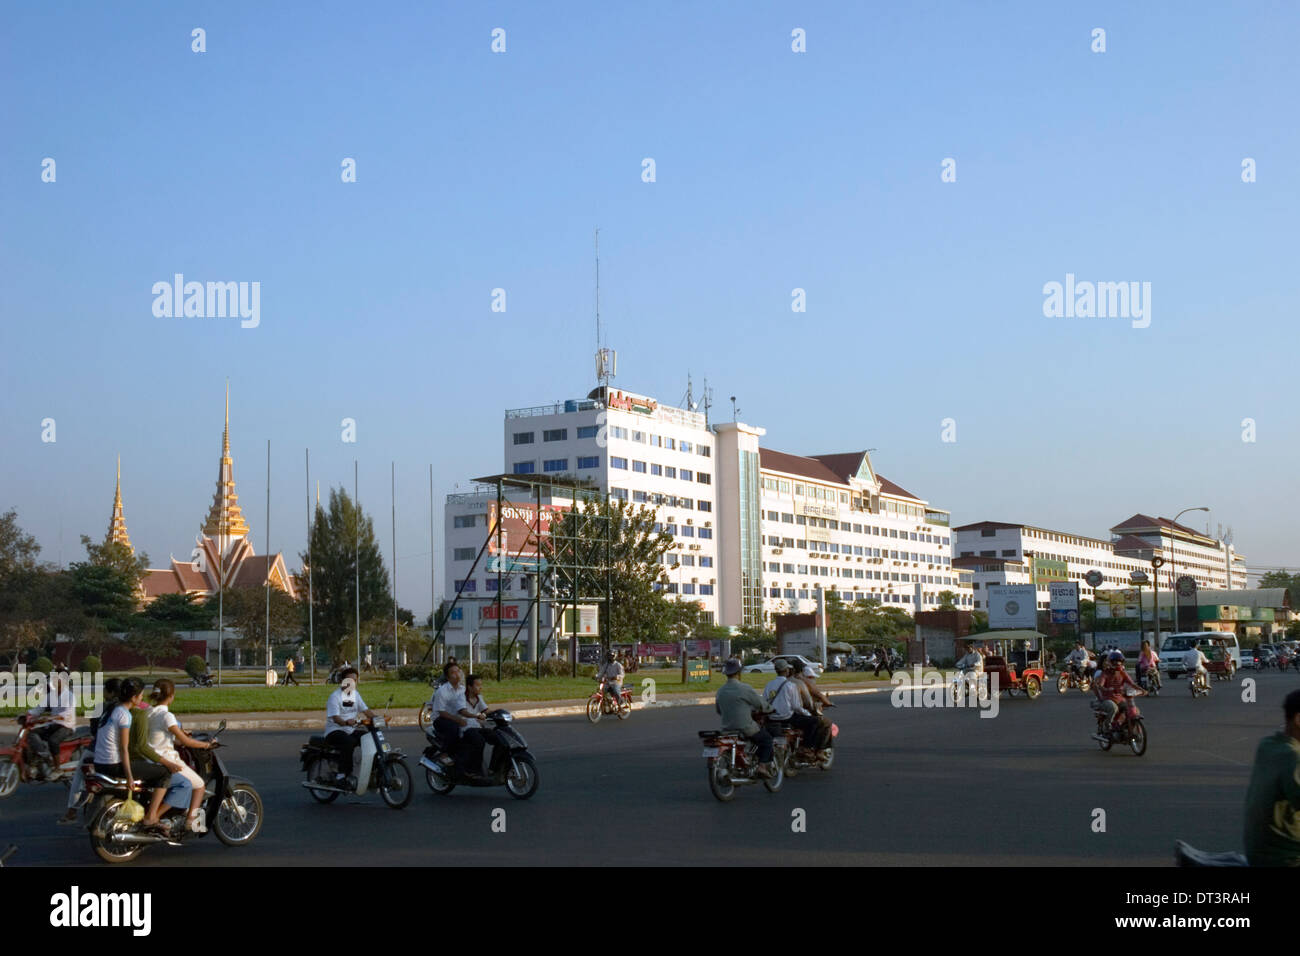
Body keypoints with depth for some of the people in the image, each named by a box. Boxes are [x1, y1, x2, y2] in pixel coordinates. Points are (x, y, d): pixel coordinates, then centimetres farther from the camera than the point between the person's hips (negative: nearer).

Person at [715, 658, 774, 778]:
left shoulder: (720, 690, 6)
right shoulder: (744, 688, -15)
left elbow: (718, 710, 16)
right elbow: (761, 703, -5)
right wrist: (769, 709, 15)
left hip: (727, 728, 7)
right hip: (745, 728, -7)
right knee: (767, 738, 12)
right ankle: (763, 766, -1)